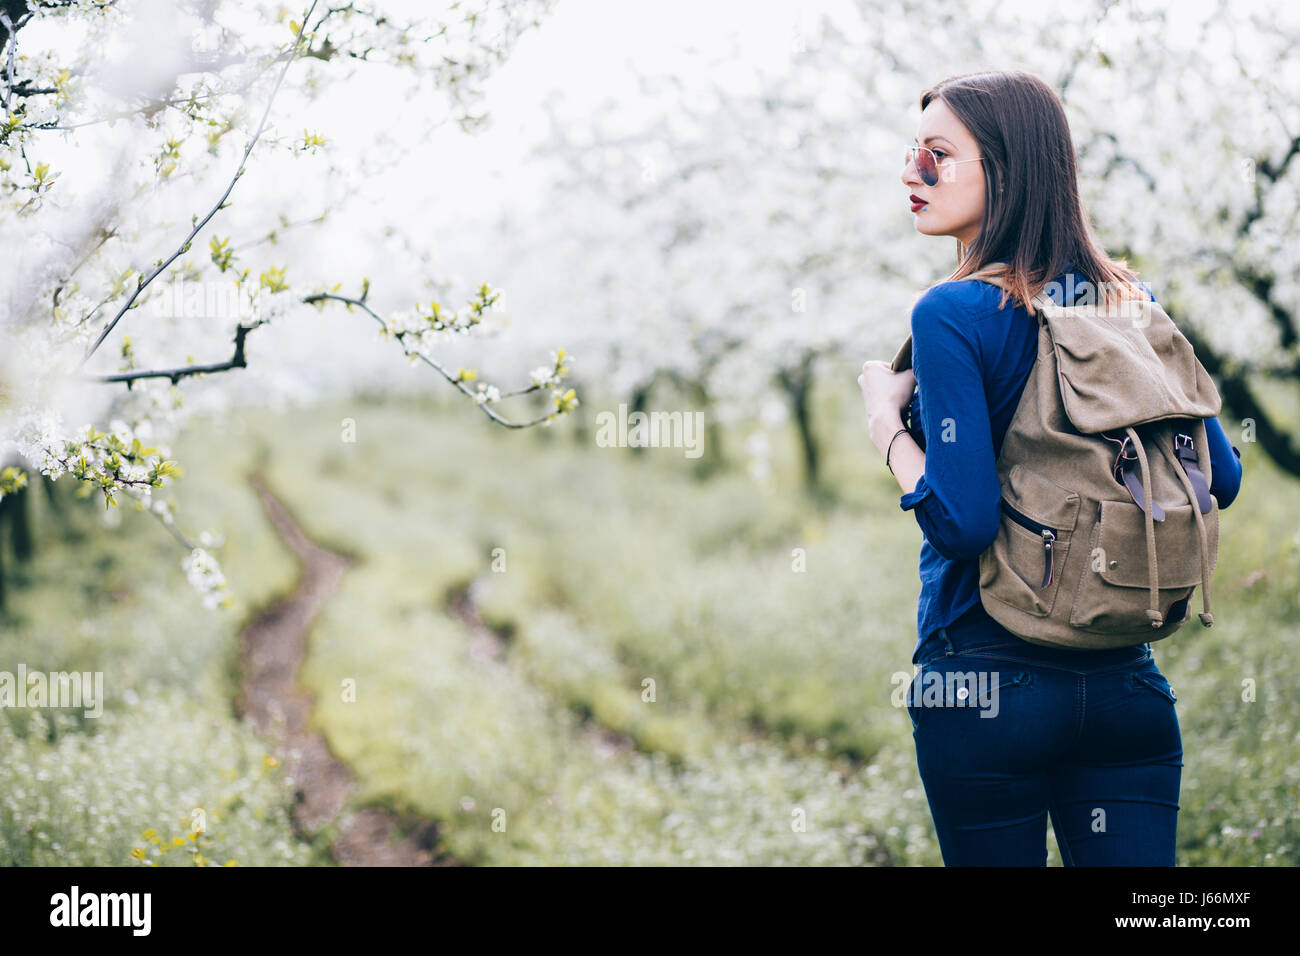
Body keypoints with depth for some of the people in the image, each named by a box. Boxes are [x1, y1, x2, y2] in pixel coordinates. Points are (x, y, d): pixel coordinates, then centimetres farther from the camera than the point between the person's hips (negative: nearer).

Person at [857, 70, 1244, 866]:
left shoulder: (953, 314, -13)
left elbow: (962, 522, -19)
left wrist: (888, 420, -4)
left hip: (987, 679, -4)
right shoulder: (1130, 301, 4)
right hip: (1128, 681, 5)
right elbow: (1222, 477, 10)